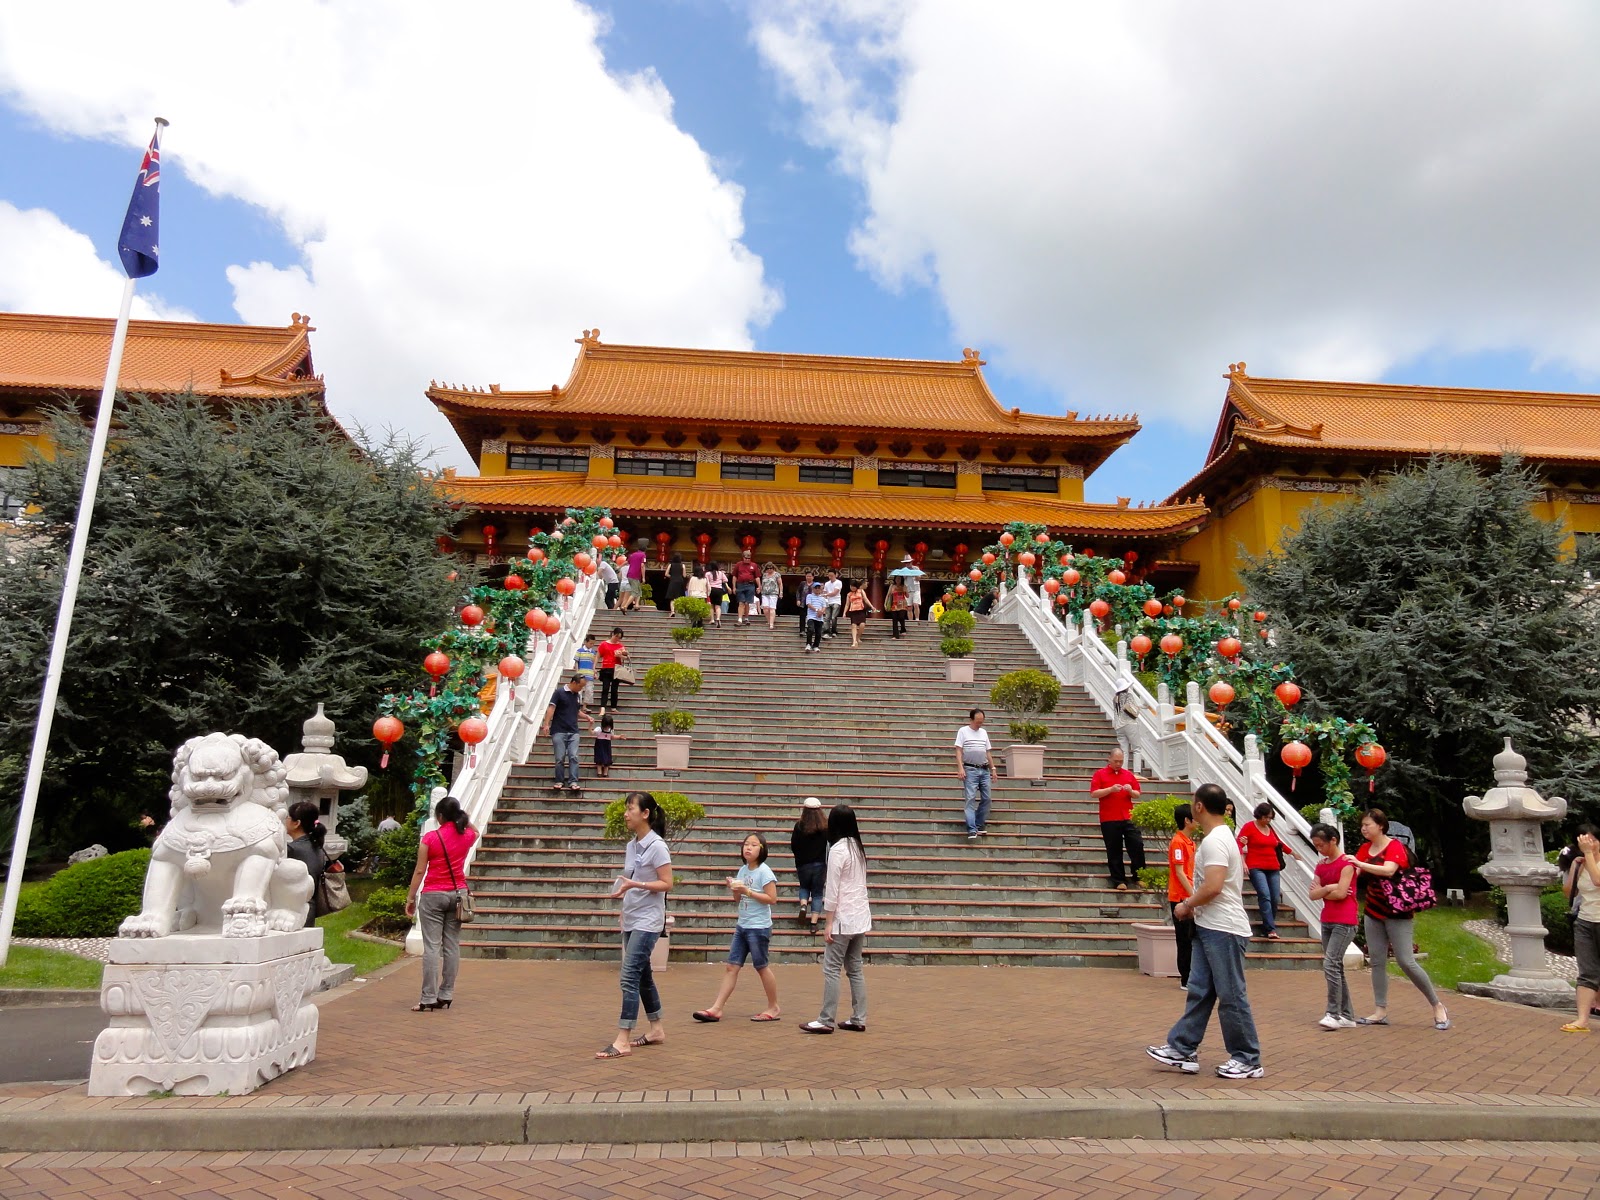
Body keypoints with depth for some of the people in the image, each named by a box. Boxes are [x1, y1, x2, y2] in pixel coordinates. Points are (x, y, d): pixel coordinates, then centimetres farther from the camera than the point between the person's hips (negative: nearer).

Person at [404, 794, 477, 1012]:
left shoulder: (430, 838, -9)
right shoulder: (467, 836, 3)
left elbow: (419, 871, -8)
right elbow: (475, 832, 30)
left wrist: (410, 898, -1)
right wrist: (460, 818, 20)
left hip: (433, 895, -4)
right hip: (457, 894, 4)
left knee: (432, 947, -4)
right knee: (452, 945, 7)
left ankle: (429, 999, -5)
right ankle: (446, 996, 10)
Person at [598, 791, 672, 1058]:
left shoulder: (656, 845, -14)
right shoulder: (631, 845, 9)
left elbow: (667, 884, -16)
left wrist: (635, 885, -25)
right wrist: (622, 891, 4)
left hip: (647, 921, -8)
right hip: (630, 920, 8)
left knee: (630, 977, -11)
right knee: (643, 977, 15)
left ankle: (622, 1041, -7)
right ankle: (656, 1030, 27)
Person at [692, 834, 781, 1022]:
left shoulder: (764, 871, -13)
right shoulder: (743, 870, 8)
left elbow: (772, 899, -19)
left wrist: (747, 891, -22)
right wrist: (733, 888, -4)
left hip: (759, 927, -7)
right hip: (742, 926, 7)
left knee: (761, 967, 5)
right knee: (732, 966, 4)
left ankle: (773, 1008, 20)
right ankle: (716, 1009, 3)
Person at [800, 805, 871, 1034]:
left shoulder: (837, 849, -13)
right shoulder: (858, 847, 11)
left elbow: (832, 889, -14)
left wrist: (828, 922, -10)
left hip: (844, 919, -8)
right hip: (861, 917, 8)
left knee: (831, 969, -3)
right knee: (855, 968, 12)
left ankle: (825, 1021, -2)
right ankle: (858, 1019, 14)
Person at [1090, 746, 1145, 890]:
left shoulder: (1129, 775, 13)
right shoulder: (1100, 774, 2)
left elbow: (1137, 794, 15)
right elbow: (1094, 793, -6)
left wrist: (1131, 791, -7)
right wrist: (1111, 789, -17)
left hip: (1128, 818, 3)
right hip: (1109, 820, -3)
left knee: (1137, 846, -1)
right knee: (1114, 852, 2)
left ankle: (1140, 876, 14)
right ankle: (1119, 881, 9)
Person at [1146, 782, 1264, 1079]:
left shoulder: (1214, 841, -18)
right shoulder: (1222, 836, 15)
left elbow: (1212, 887, -27)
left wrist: (1186, 905, -11)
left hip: (1223, 931, -10)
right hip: (1210, 927, 10)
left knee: (1232, 996, 0)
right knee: (1199, 991, 11)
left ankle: (1248, 1061, 11)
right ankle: (1183, 1050, 15)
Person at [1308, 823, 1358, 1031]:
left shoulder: (1346, 862, -9)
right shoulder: (1321, 865, 13)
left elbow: (1341, 893, -17)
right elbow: (1313, 895, 6)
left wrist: (1322, 891, -1)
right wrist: (1329, 888, -10)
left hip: (1344, 922, -8)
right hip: (1327, 921, 8)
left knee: (1331, 964, -15)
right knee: (1336, 967, 9)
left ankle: (1334, 1014, -12)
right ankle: (1347, 1015, 14)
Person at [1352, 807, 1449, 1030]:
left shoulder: (1395, 846, -12)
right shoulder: (1365, 849, 8)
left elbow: (1388, 870, -29)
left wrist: (1360, 863, -34)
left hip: (1396, 912, -6)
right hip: (1372, 912, 6)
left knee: (1406, 961, -7)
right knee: (1377, 962, 6)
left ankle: (1438, 1007, 10)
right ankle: (1381, 1012, 10)